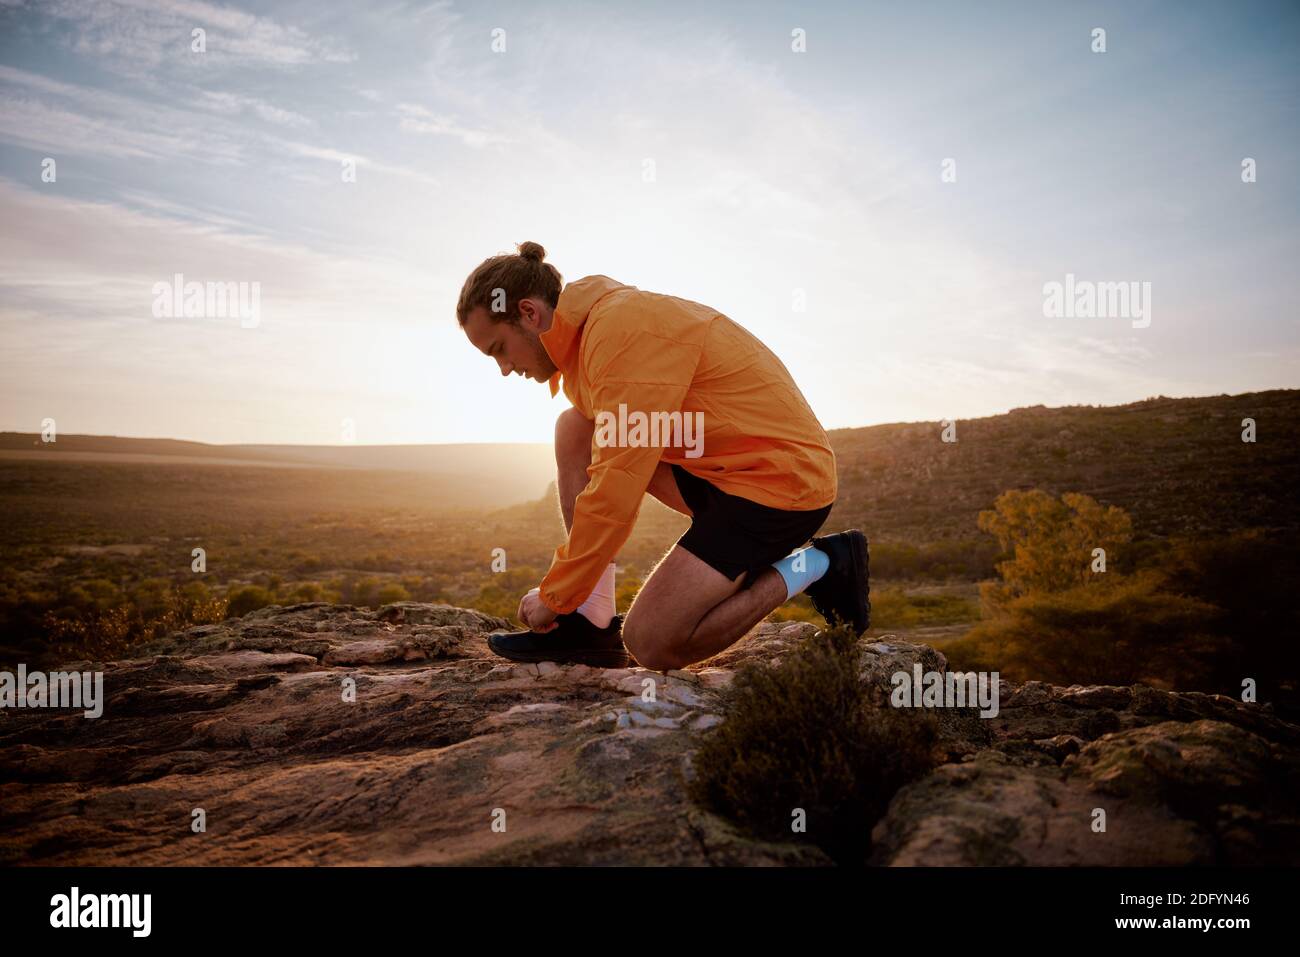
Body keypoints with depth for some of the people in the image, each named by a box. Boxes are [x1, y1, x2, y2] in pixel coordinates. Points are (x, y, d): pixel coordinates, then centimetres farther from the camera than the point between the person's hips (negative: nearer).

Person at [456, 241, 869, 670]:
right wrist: (564, 582, 17)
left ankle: (817, 564, 2)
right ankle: (591, 622, 0)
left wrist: (554, 596, -12)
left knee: (652, 643, -13)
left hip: (782, 475, -10)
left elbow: (615, 490, -24)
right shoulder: (589, 329, 11)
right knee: (574, 430, 3)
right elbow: (613, 464, 18)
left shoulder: (622, 328, -21)